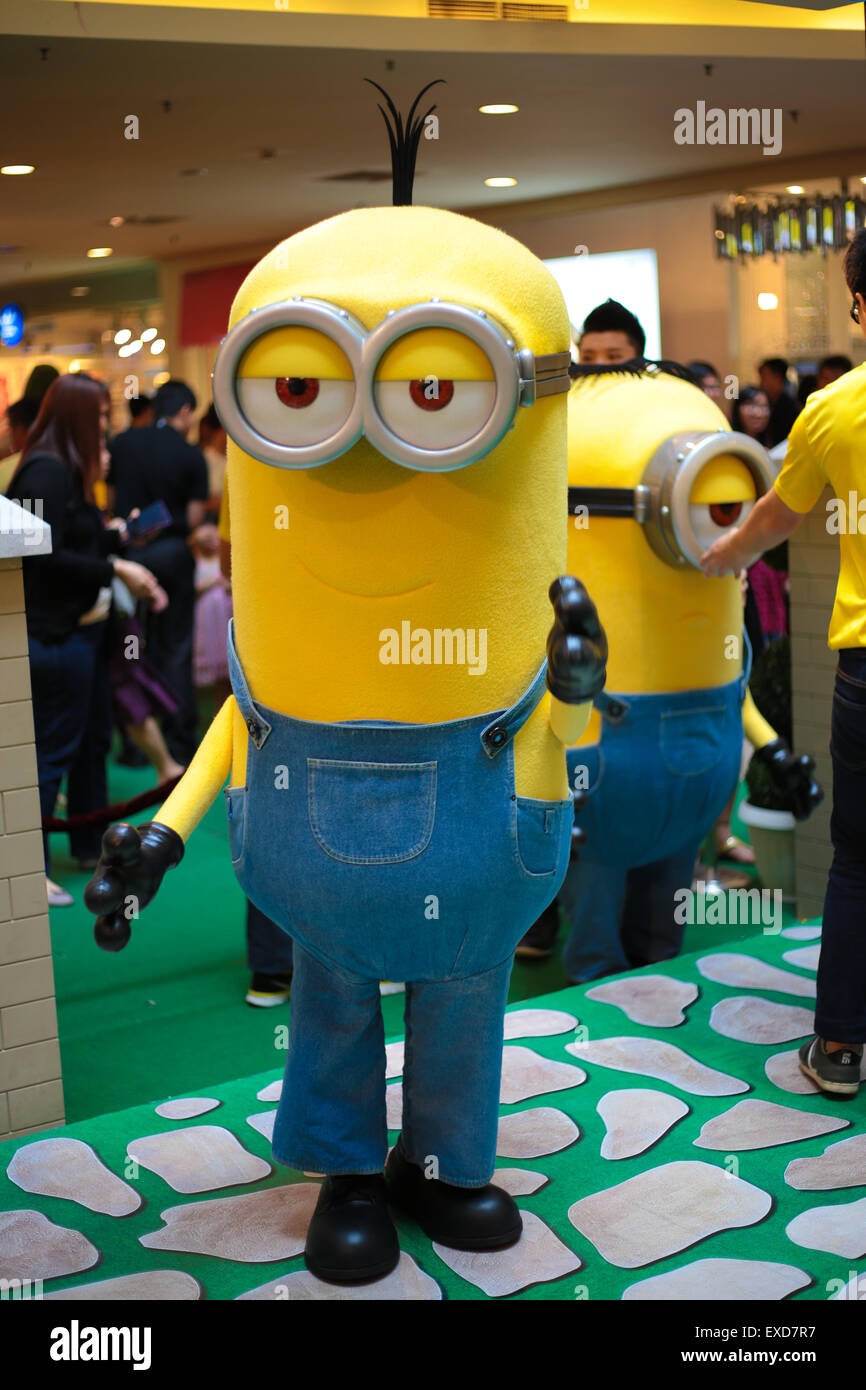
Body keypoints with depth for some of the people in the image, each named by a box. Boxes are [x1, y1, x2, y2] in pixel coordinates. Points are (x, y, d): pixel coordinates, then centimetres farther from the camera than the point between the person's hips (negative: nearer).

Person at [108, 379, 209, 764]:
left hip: (129, 553, 3)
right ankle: (179, 743, 7)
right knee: (175, 651, 6)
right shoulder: (191, 456, -7)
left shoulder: (122, 443, 2)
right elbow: (194, 518, -7)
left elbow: (108, 496, 8)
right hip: (172, 553, -2)